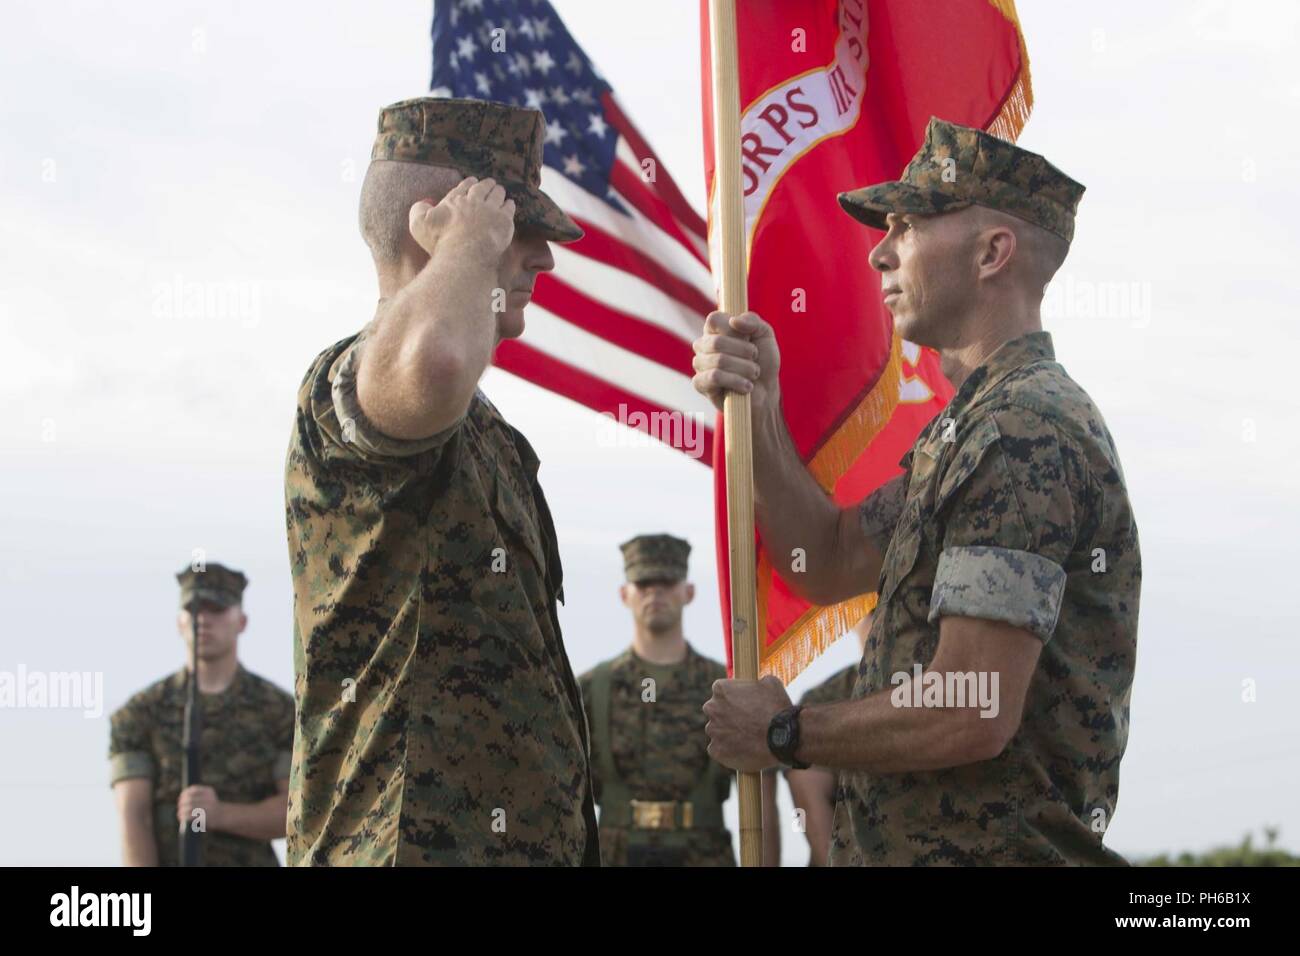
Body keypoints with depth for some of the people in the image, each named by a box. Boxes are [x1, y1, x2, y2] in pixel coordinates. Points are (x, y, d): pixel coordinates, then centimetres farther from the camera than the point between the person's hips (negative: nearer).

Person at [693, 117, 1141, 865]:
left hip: (994, 845, -9)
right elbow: (831, 563, 16)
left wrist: (786, 734, -11)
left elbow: (972, 715, -25)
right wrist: (761, 407, 4)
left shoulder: (1024, 433, -20)